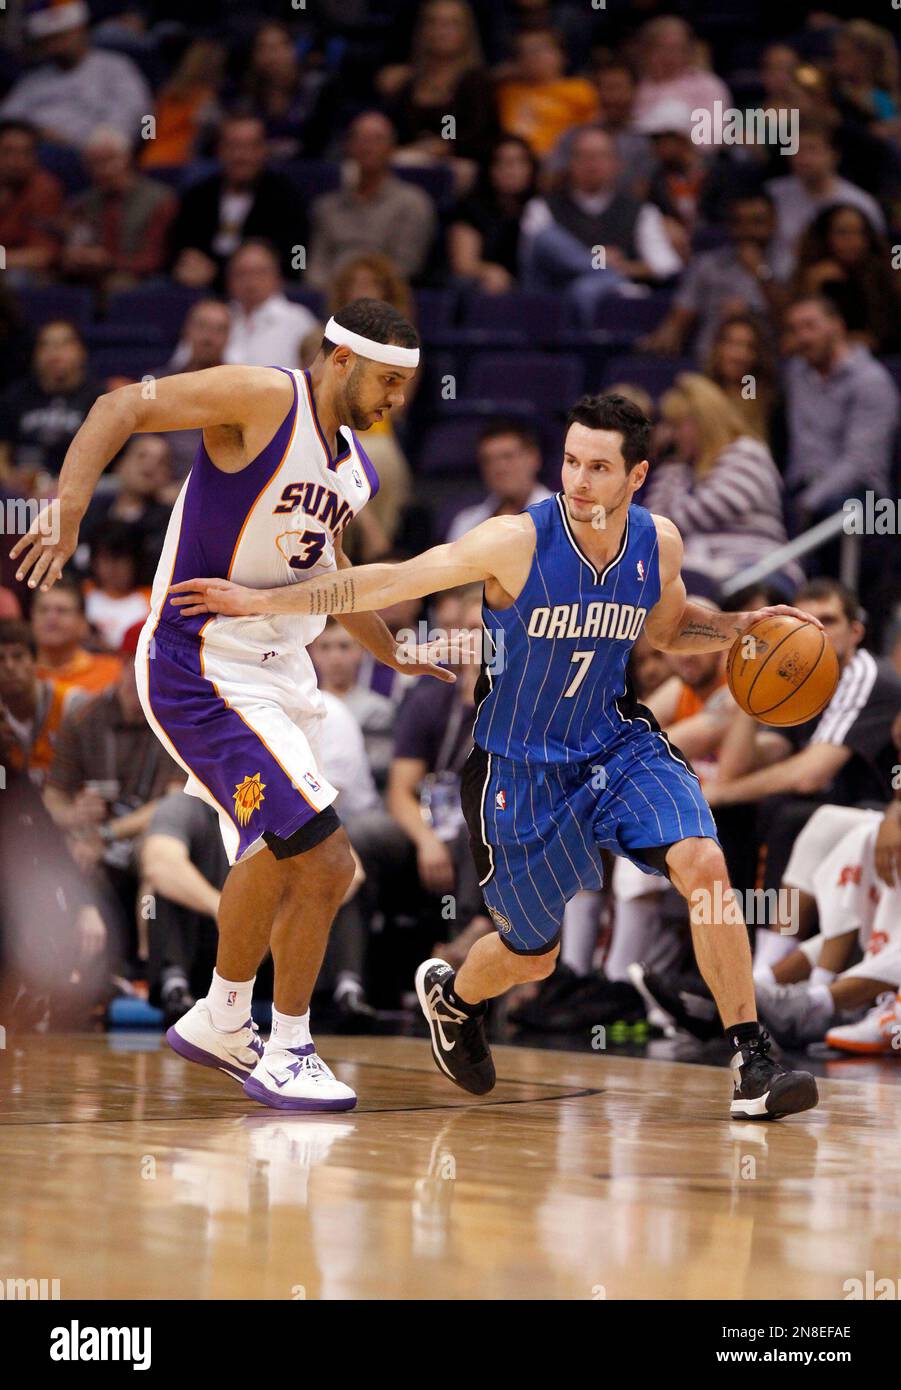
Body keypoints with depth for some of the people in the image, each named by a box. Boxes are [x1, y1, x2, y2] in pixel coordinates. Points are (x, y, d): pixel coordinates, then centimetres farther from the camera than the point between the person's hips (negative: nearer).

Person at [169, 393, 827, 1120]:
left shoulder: (659, 543, -9)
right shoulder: (519, 541, -24)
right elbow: (392, 581, -18)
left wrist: (740, 626, -5)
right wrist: (260, 601, -19)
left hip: (614, 742, 3)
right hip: (519, 769, -3)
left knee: (704, 864, -22)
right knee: (533, 955, 11)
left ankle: (753, 1064, -14)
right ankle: (450, 997, 48)